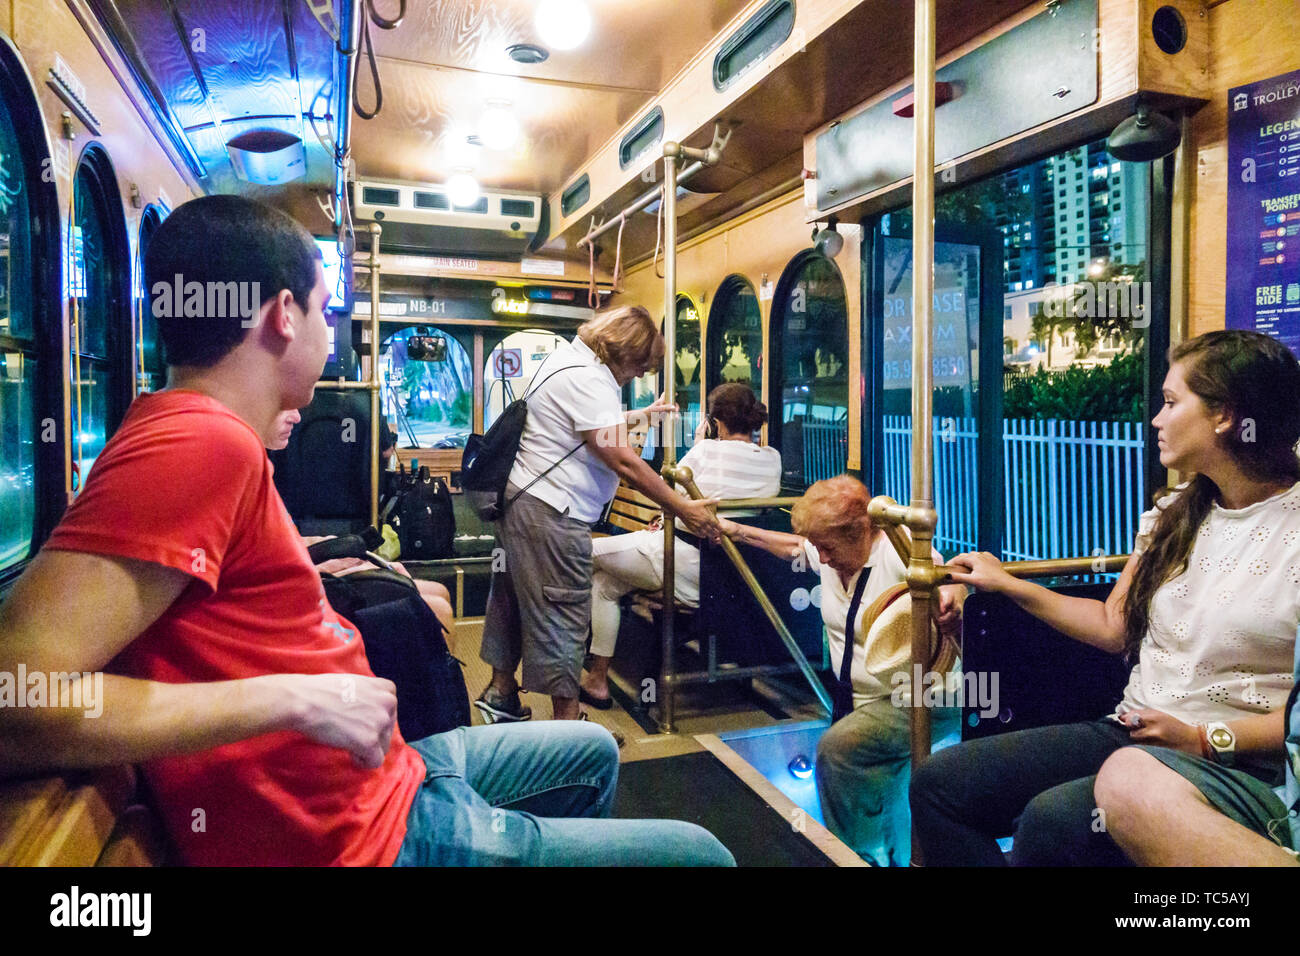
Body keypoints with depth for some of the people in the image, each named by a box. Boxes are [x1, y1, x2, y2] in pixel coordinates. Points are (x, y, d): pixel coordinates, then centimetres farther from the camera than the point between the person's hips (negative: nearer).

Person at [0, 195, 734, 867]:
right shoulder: (200, 439, -25)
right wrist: (298, 698, -30)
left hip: (383, 773, 10)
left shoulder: (209, 440, 6)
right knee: (700, 851, -1)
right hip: (370, 834, -10)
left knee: (592, 751, 29)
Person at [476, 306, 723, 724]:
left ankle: (500, 694, 33)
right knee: (563, 613, -3)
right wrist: (683, 509, -20)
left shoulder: (568, 356, 13)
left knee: (516, 601, 19)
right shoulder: (588, 379, -20)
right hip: (550, 514, -11)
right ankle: (566, 717, 8)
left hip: (521, 498, 11)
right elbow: (623, 460, -25)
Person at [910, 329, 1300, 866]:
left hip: (1238, 763, -6)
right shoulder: (1175, 516, 13)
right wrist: (1007, 584, 16)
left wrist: (1205, 739, -15)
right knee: (938, 782, -10)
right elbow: (1114, 626, 17)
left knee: (1052, 819, -34)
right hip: (1131, 732, 7)